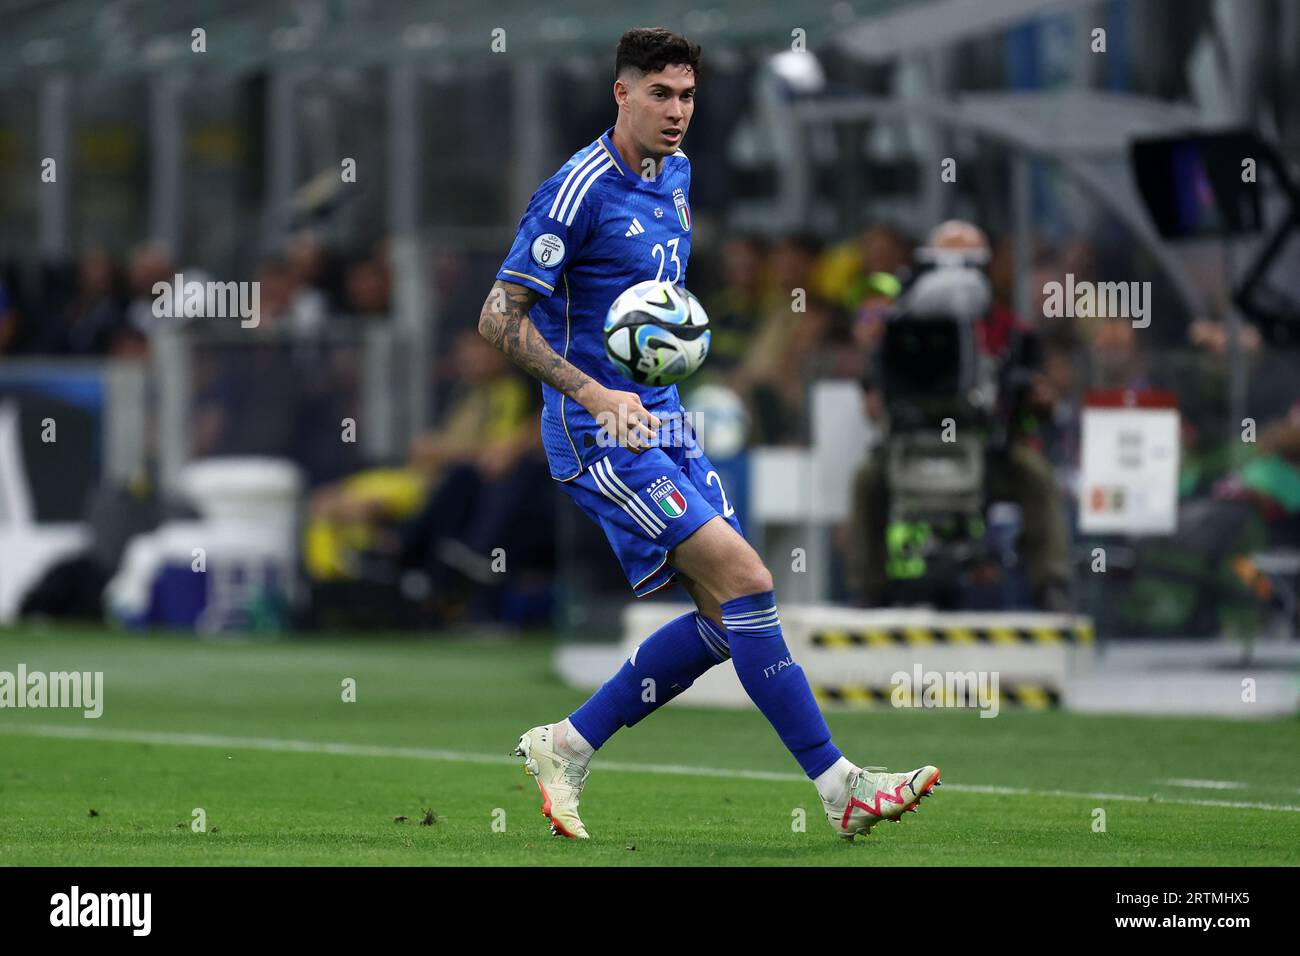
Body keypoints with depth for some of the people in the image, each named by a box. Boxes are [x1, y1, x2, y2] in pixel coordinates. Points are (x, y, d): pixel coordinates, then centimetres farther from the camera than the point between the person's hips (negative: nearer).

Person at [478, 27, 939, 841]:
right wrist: (596, 396, -24)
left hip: (660, 422, 9)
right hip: (599, 438, -9)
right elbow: (500, 317, -16)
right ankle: (840, 787, -15)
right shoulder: (581, 189, -15)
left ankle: (565, 750, 14)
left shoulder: (675, 172, 11)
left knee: (723, 618, 3)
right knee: (744, 578, -17)